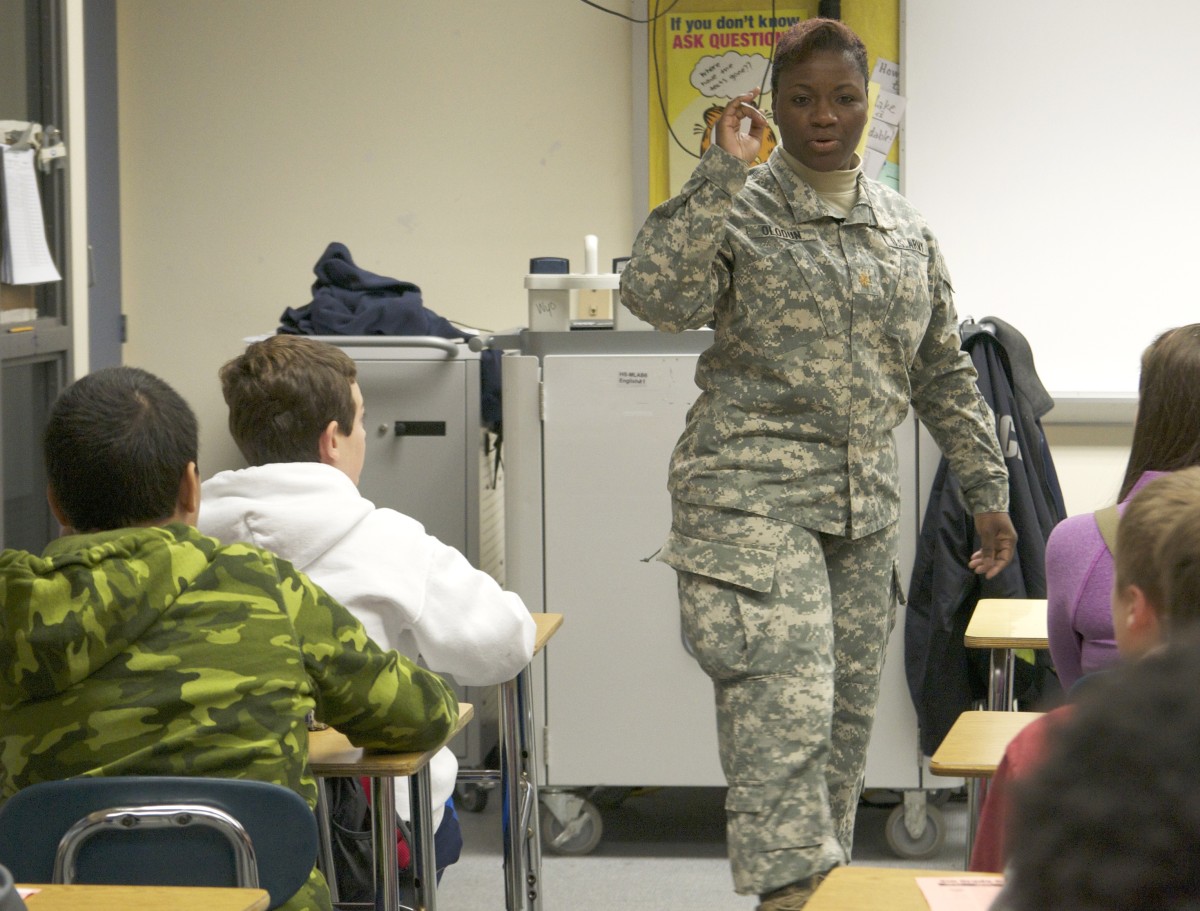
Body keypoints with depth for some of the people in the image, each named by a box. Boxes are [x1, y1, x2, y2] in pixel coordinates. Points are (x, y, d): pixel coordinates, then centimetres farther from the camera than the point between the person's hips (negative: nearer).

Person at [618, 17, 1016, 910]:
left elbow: (944, 373, 20)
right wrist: (723, 172, -20)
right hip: (753, 496, -6)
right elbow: (656, 296, -21)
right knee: (786, 705, -17)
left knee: (848, 712, 9)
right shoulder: (738, 209, -2)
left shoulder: (906, 228, 14)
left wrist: (988, 489, 18)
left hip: (866, 503, 6)